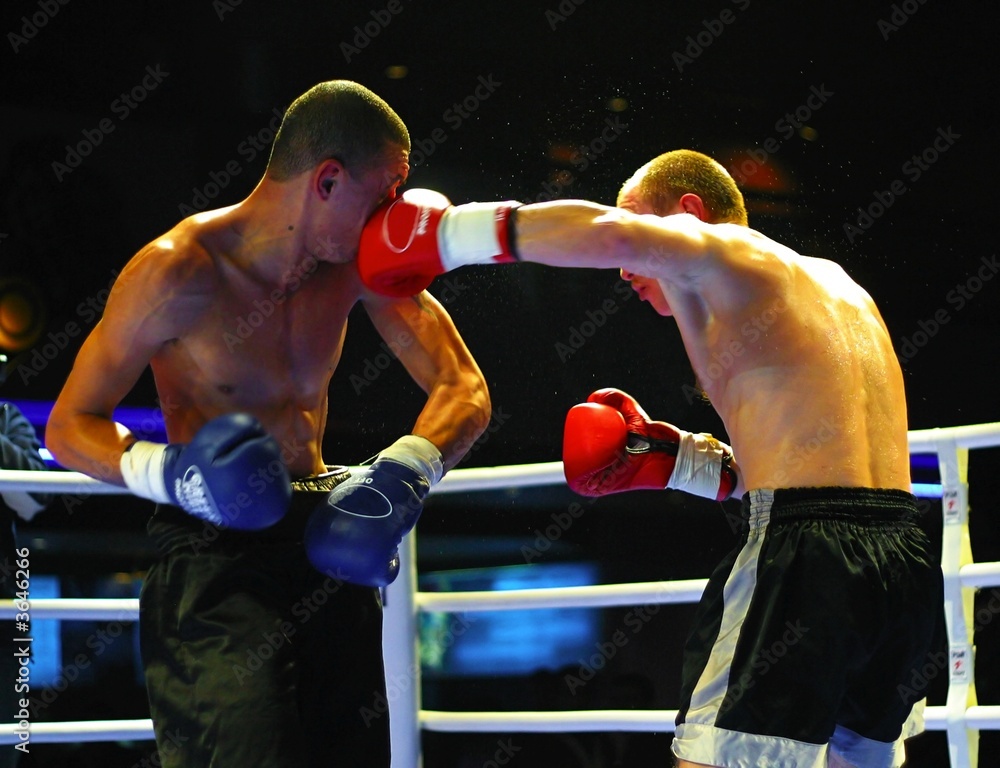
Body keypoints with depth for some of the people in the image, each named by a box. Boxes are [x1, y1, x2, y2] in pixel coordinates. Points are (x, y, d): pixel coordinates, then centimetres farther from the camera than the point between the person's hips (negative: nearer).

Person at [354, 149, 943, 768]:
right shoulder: (836, 286, 27)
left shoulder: (721, 255, 2)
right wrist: (671, 459, 23)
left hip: (806, 560, -9)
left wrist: (450, 233, -11)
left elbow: (611, 233, -20)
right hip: (907, 567, 9)